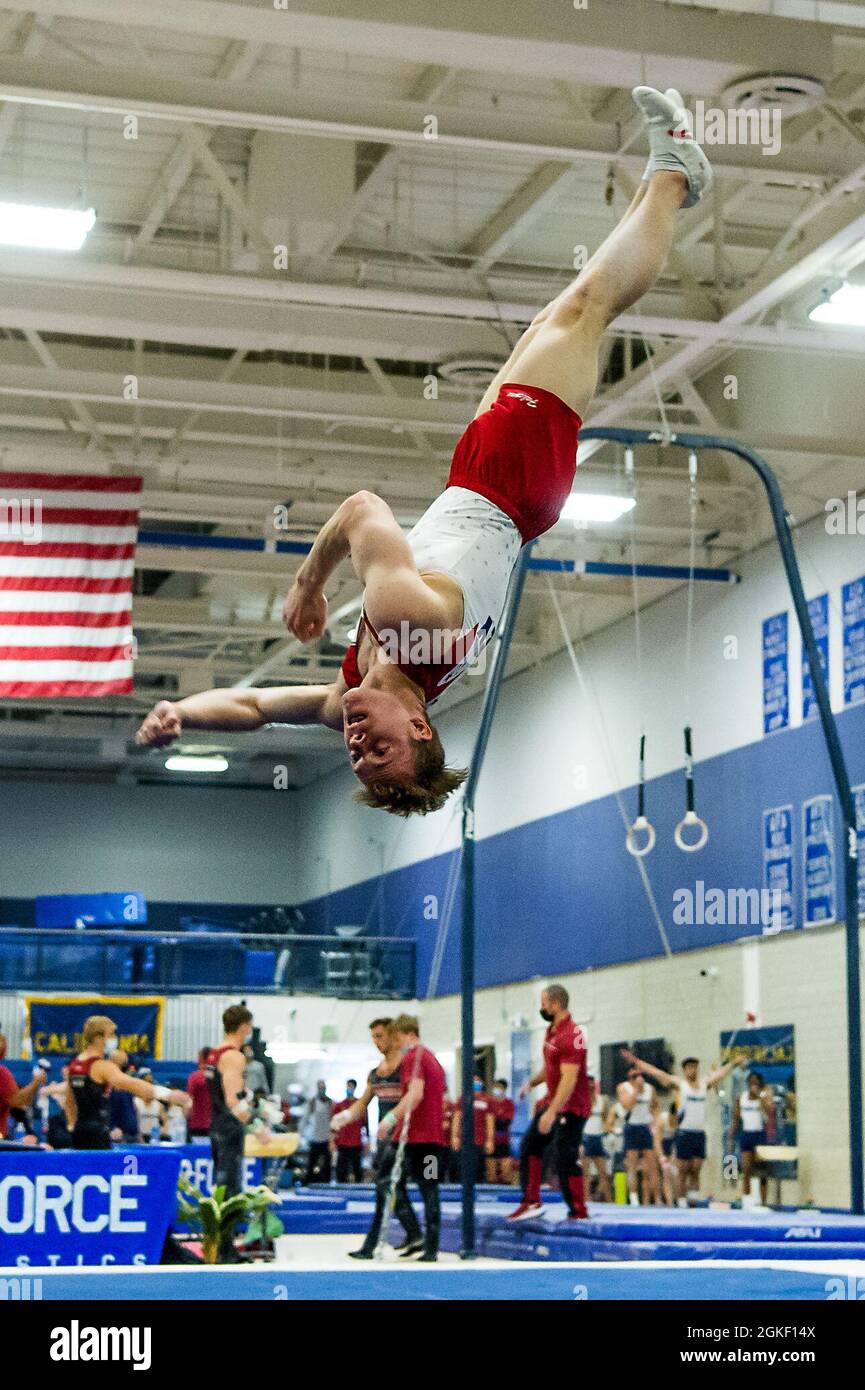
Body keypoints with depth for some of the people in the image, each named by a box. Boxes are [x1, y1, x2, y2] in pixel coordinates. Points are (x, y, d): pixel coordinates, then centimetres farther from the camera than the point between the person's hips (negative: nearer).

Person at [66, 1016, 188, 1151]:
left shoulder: (75, 1064, 13)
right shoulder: (101, 1066, -14)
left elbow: (70, 1101, 25)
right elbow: (130, 1084, -31)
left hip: (80, 1130, 9)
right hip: (97, 1133, -9)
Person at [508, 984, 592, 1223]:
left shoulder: (570, 1036, -22)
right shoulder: (552, 1030, 10)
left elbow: (569, 1079, -27)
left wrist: (551, 1113, -30)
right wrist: (531, 1082, 7)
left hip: (571, 1107, -10)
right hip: (552, 1102, 10)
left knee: (565, 1159, -9)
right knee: (530, 1145, 11)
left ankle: (578, 1212, 0)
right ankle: (532, 1202, 16)